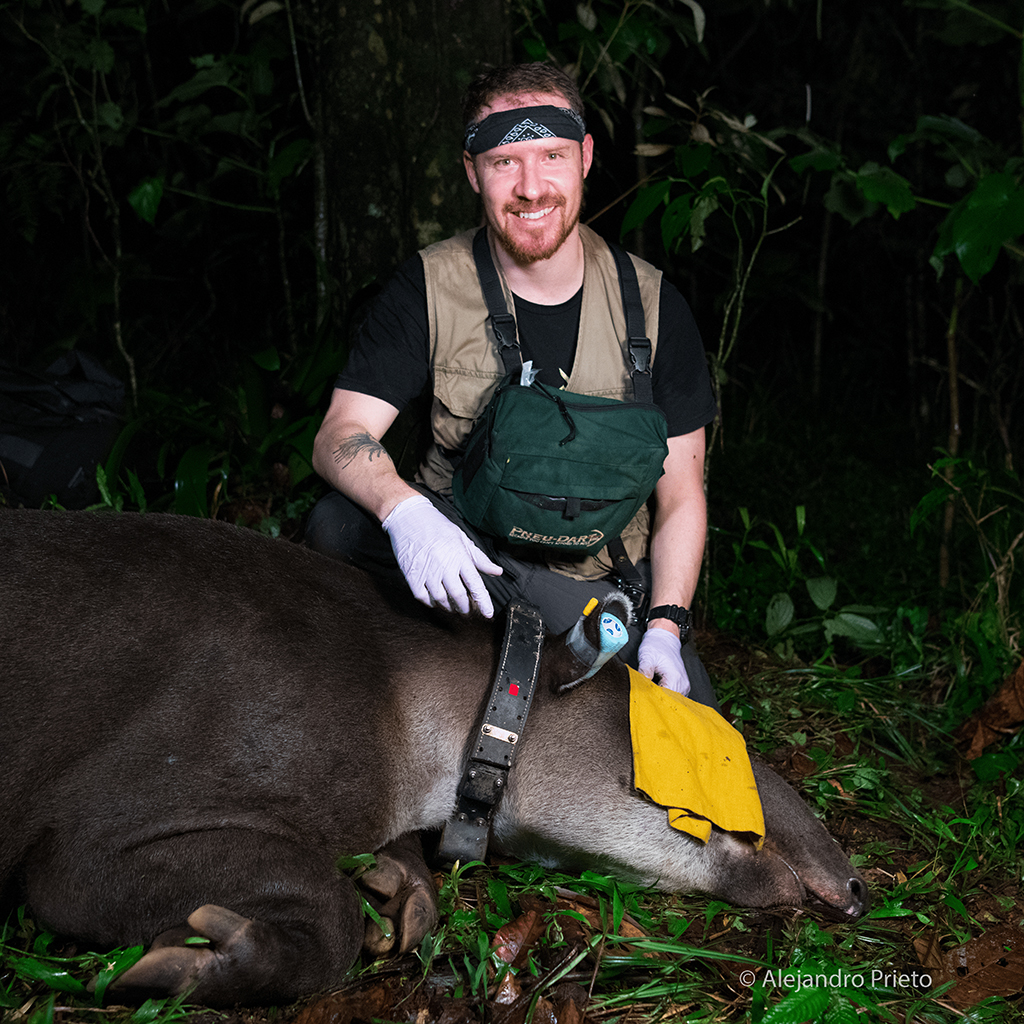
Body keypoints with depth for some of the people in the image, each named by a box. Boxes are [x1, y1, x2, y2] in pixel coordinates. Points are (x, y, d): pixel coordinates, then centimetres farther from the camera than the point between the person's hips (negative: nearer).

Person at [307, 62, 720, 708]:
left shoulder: (653, 303, -4)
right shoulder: (430, 287, -7)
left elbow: (681, 492, -1)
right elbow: (341, 436, -14)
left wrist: (664, 626, -15)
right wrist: (405, 511, -37)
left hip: (600, 576, 1)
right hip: (463, 544, -1)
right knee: (337, 523, -30)